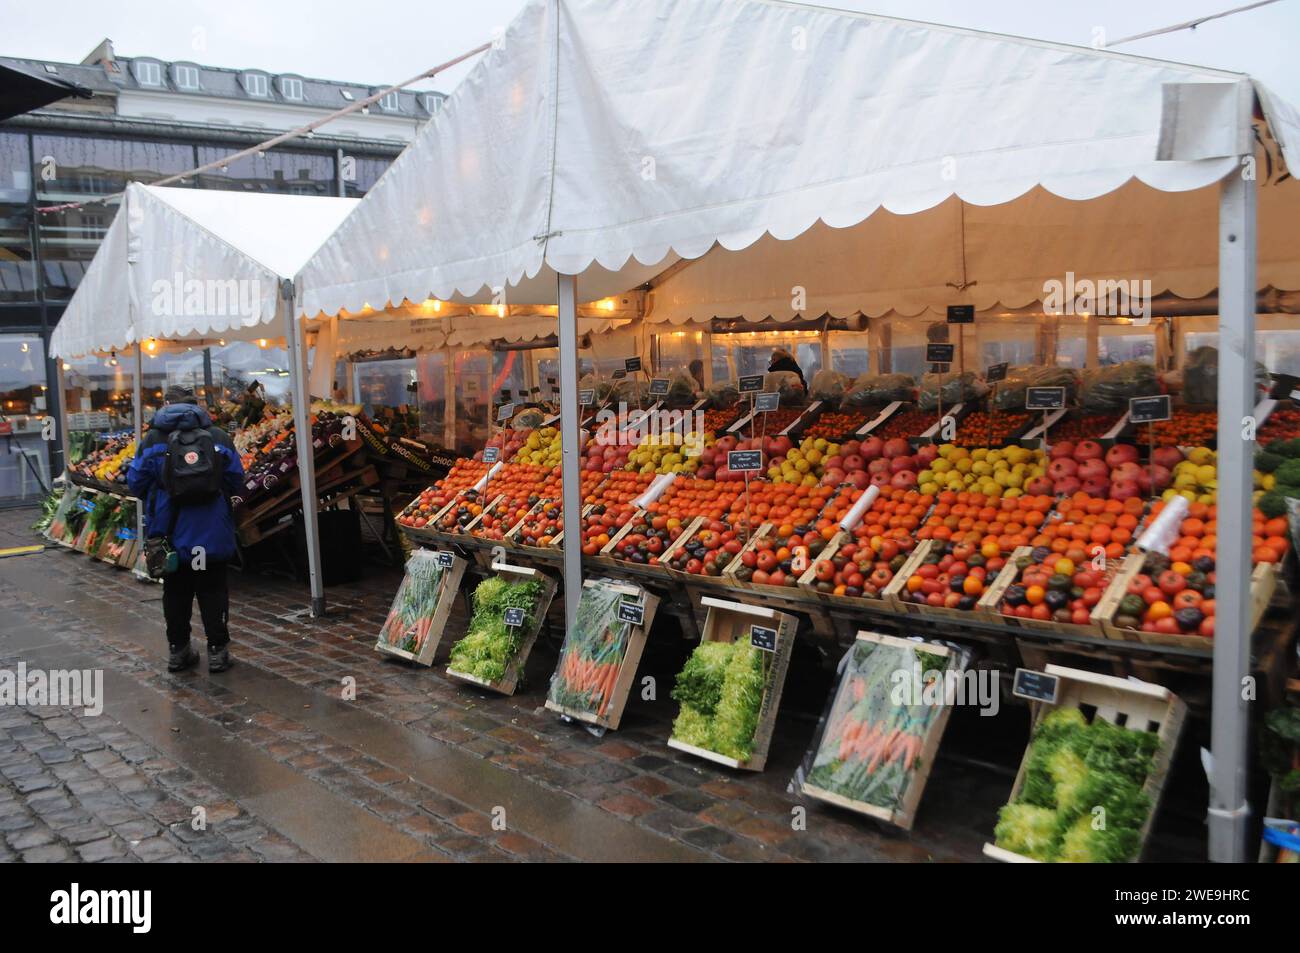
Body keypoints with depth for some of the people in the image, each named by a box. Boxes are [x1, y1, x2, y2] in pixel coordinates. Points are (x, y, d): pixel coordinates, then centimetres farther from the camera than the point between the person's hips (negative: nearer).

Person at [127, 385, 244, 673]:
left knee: (176, 592, 13)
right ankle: (217, 650, 8)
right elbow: (236, 481, 0)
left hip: (171, 533, 1)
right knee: (212, 590, 7)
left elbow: (136, 483, -1)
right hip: (212, 533, 0)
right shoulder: (218, 436, -3)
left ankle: (178, 651, 20)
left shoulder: (152, 439, -3)